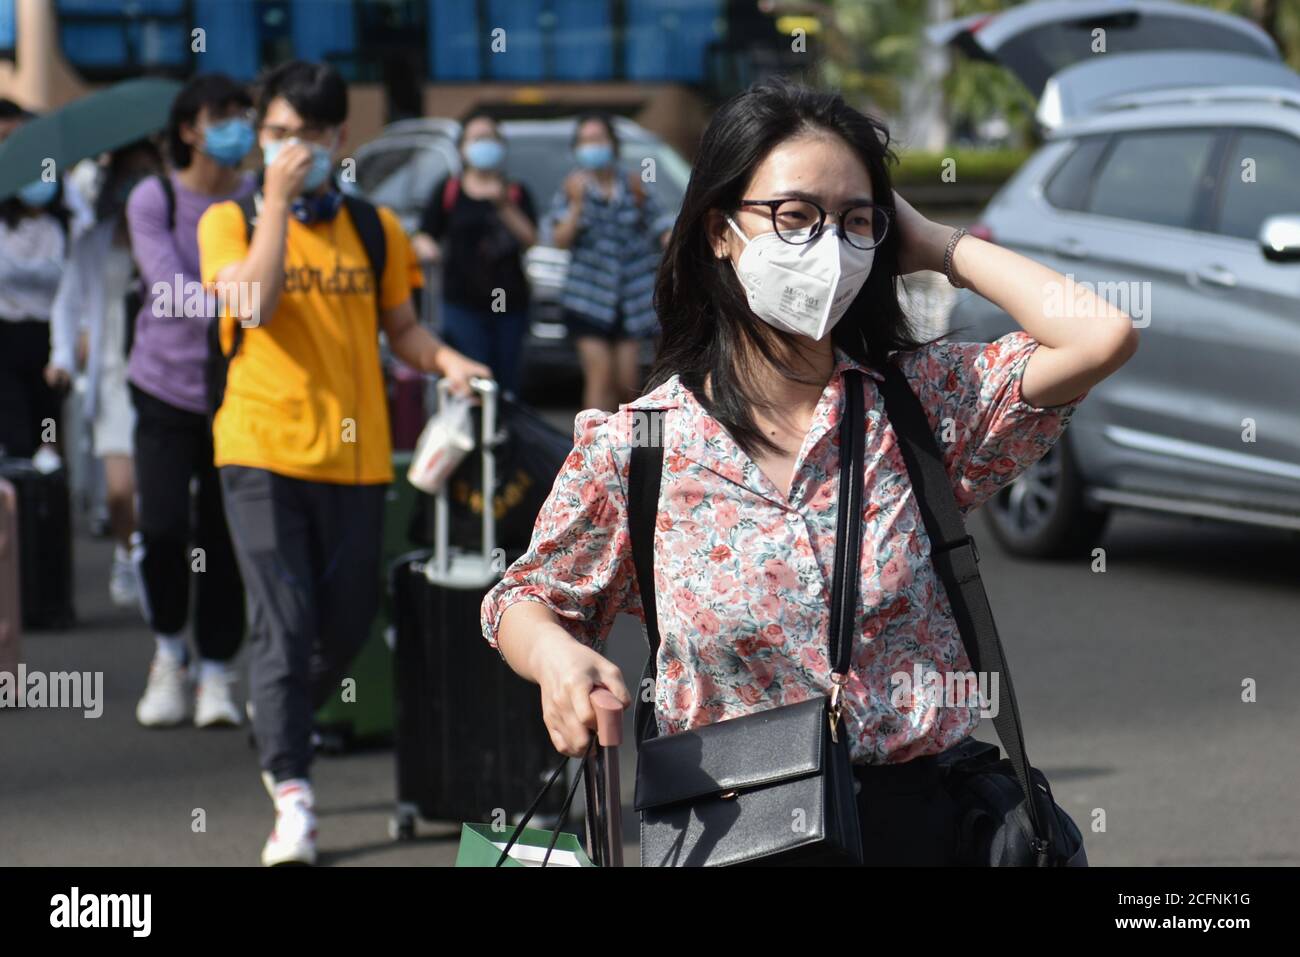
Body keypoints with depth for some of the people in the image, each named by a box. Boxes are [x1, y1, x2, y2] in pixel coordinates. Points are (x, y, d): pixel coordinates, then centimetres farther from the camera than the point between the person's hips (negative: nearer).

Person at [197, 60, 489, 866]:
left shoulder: (375, 229, 11)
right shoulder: (231, 221, 3)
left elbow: (400, 327, 15)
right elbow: (254, 302, -15)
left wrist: (445, 360, -5)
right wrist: (278, 198, -14)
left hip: (355, 458, 3)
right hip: (263, 451, -3)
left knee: (345, 626, 10)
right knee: (283, 625, -11)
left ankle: (284, 734, 37)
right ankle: (293, 799, -12)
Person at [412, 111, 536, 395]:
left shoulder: (515, 193, 13)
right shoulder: (448, 190, 8)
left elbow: (531, 240, 0)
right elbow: (422, 236, 5)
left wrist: (504, 207, -12)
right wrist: (426, 247, -19)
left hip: (510, 305, 3)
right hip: (464, 304, -3)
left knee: (507, 383, 4)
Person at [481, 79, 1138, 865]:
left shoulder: (926, 401, 3)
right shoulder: (631, 448, 2)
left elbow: (1102, 335, -10)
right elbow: (524, 600, 16)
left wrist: (936, 246, 1)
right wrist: (556, 656, -8)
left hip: (925, 821, 0)